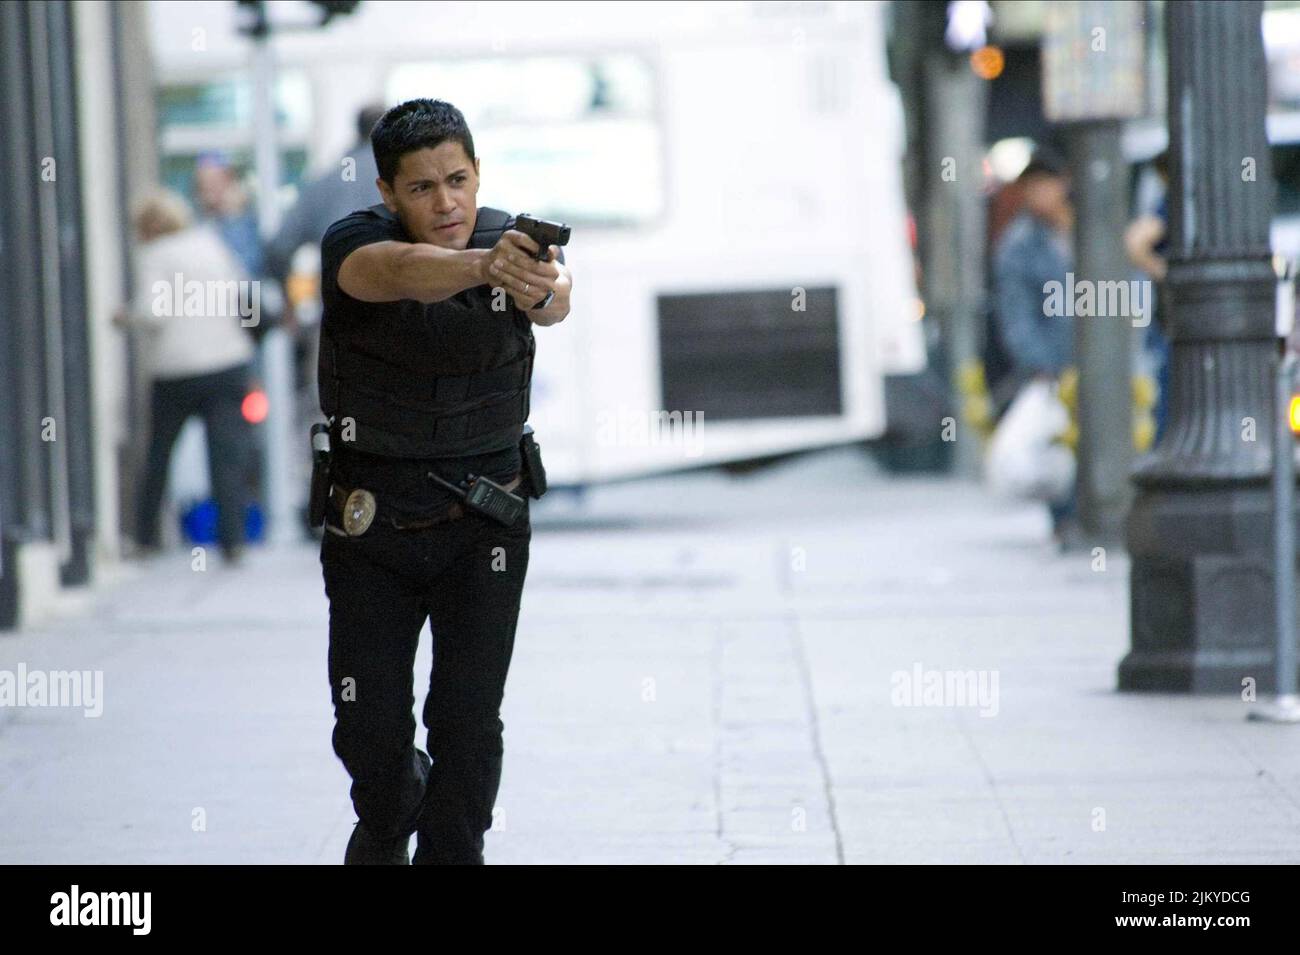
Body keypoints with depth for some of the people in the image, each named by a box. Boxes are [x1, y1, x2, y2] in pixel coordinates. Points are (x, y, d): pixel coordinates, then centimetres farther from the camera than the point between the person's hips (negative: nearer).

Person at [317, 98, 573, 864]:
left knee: (468, 722, -7)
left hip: (484, 526, 0)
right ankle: (387, 825, 36)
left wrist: (541, 287, -58)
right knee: (370, 728, 4)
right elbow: (407, 272, -38)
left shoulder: (517, 242, -10)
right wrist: (483, 264, -60)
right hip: (370, 528, 0)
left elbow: (558, 299, -33)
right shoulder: (354, 245, -15)